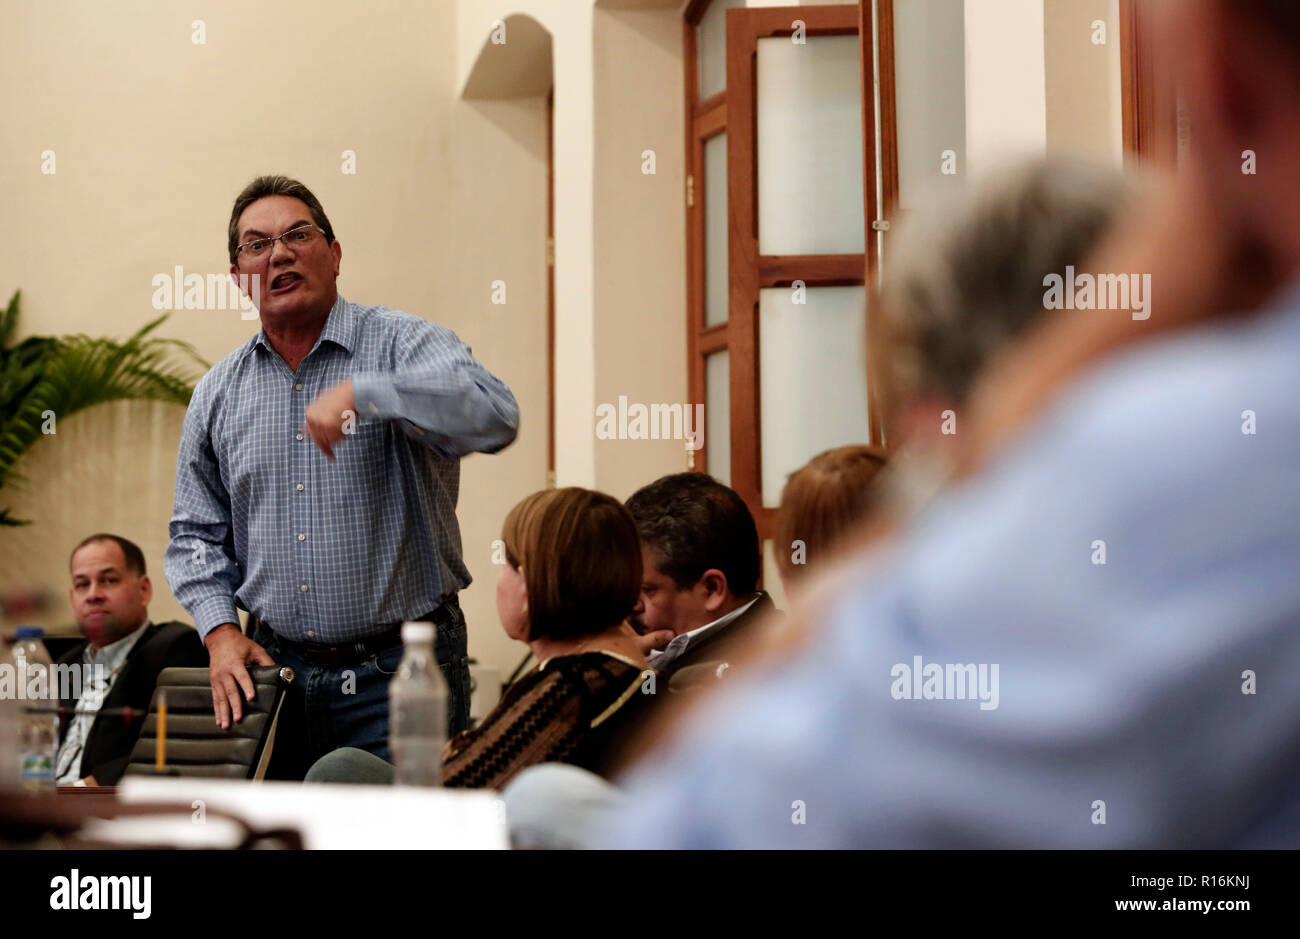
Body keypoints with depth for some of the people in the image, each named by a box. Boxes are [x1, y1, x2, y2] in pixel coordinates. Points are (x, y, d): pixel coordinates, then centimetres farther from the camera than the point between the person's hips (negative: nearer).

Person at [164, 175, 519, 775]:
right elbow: (197, 534, 17)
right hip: (273, 670, 4)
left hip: (399, 673, -4)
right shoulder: (218, 394, 11)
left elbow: (492, 416, -24)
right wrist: (222, 631, 1)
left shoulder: (404, 344, -4)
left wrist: (361, 393, -33)